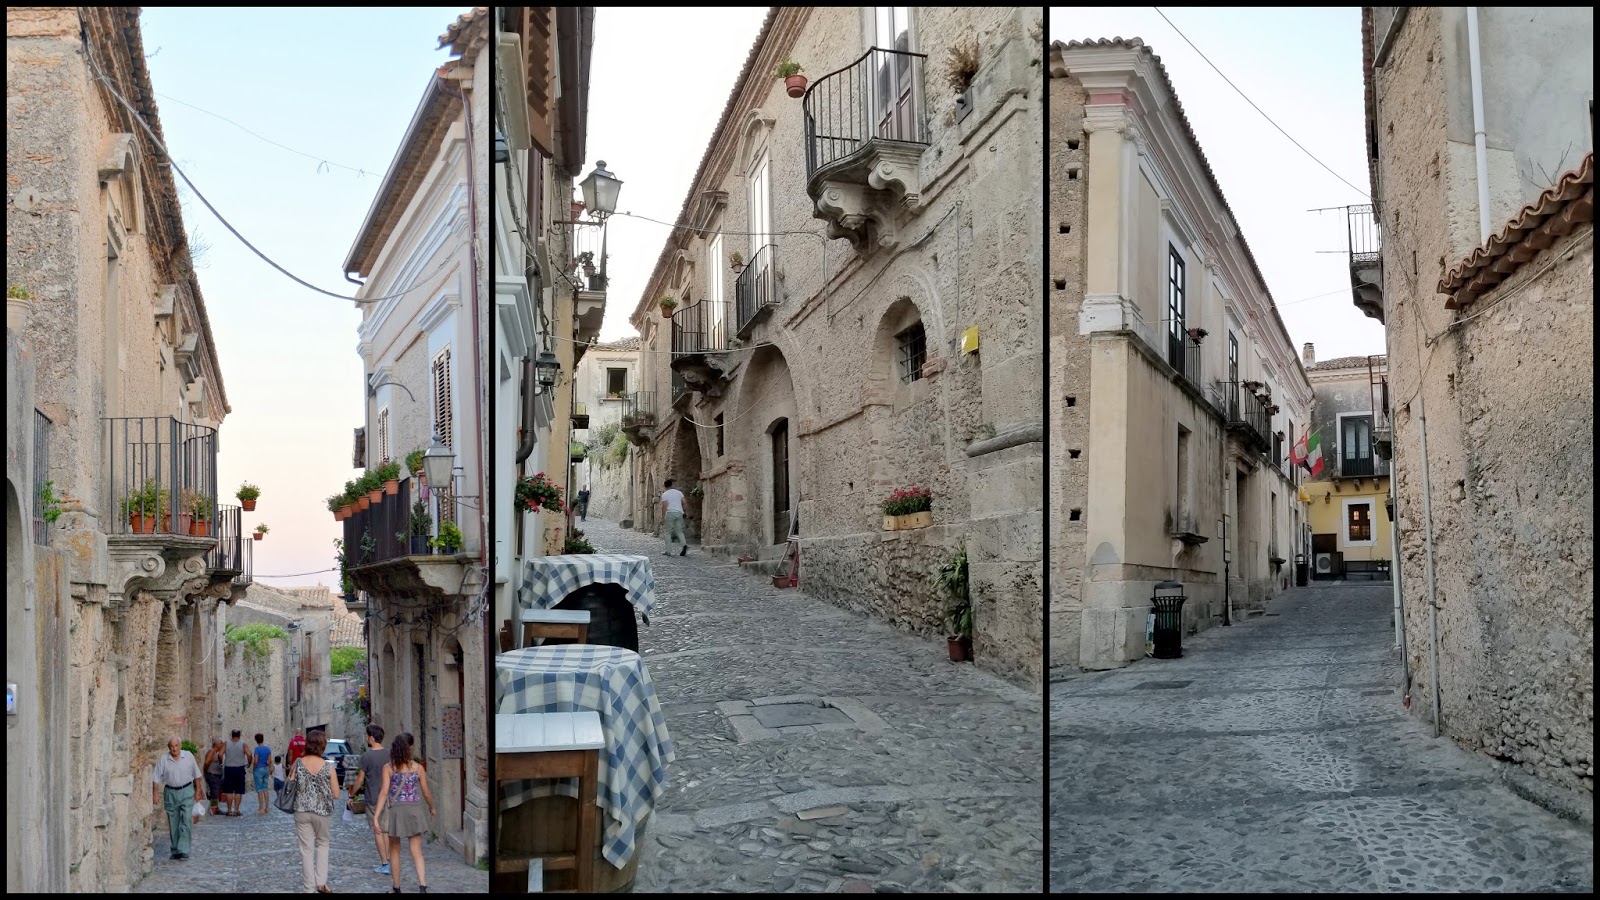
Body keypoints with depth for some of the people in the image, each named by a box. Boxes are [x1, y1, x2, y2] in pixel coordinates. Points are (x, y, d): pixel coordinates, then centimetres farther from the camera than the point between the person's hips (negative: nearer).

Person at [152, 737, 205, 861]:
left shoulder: (188, 756, -2)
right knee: (173, 824, 7)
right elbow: (156, 778, -2)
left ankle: (183, 850, -11)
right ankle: (175, 851, 17)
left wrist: (198, 790, 9)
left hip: (186, 791, -1)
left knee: (186, 821, -11)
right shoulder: (163, 759, -5)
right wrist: (156, 794, -8)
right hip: (170, 793, 1)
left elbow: (196, 775, 8)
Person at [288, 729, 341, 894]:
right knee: (322, 844, 20)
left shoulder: (298, 763, -7)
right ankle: (321, 882, 14)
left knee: (307, 849, 10)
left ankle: (310, 888, 13)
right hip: (322, 812, -1)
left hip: (302, 811, 1)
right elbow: (336, 795, -7)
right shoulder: (328, 767, -12)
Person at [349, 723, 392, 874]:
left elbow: (360, 779, -9)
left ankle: (384, 865, 0)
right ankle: (386, 860, 18)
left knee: (377, 831, 0)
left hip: (373, 799, -5)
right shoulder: (389, 754, 1)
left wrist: (352, 793, 6)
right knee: (385, 830, 15)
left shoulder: (367, 756, -14)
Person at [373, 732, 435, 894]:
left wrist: (376, 815, -11)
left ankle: (396, 888, 23)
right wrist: (432, 808, 23)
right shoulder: (418, 767, 0)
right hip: (414, 811, 0)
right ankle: (423, 886, -16)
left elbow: (384, 792, -11)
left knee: (394, 851, 16)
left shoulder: (388, 767, -3)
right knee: (417, 853, 1)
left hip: (395, 811, 0)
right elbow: (426, 793, 5)